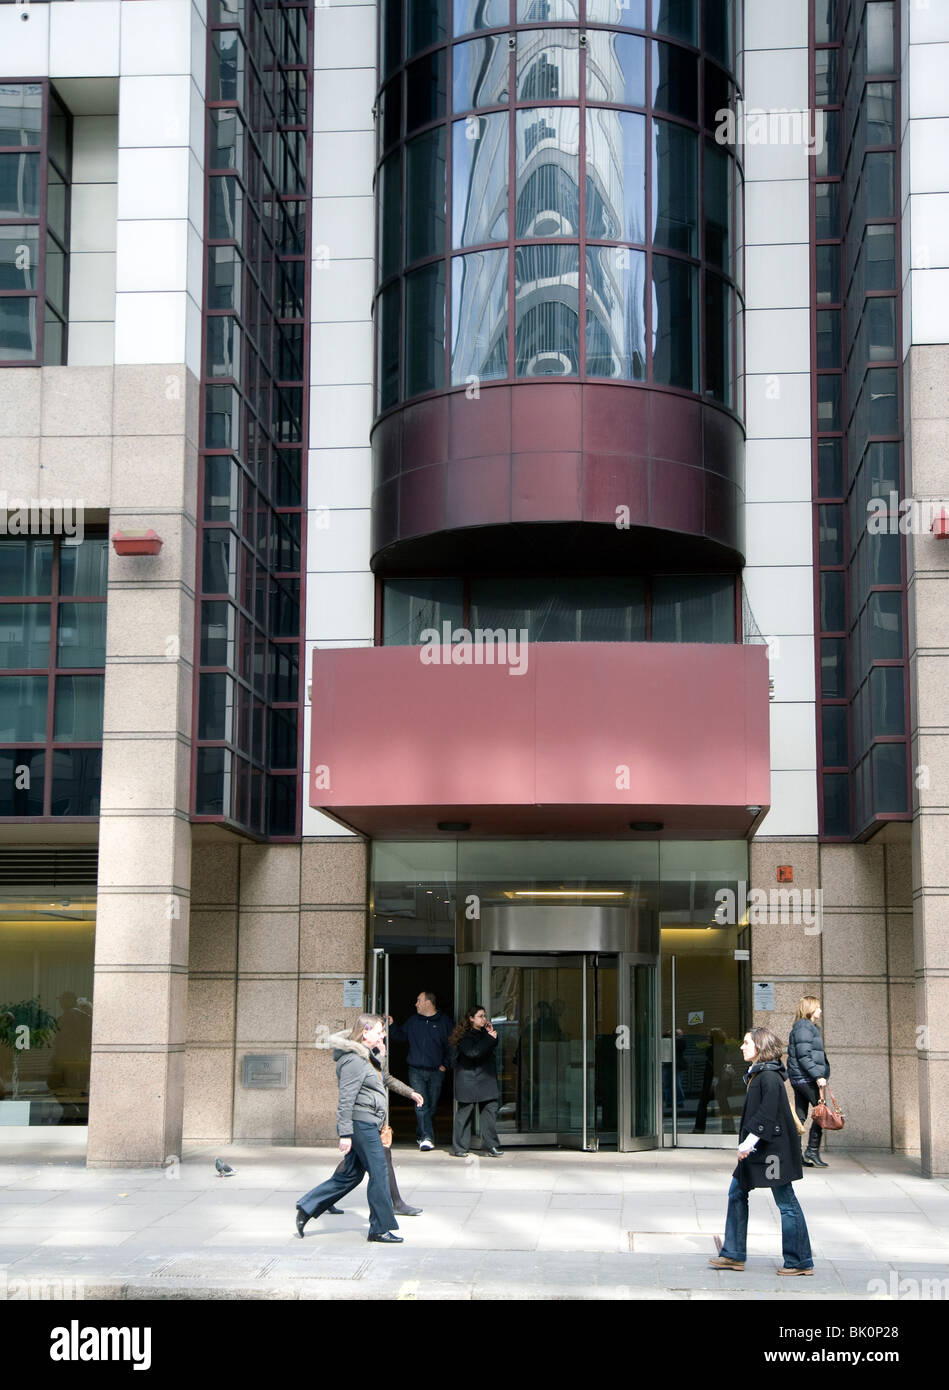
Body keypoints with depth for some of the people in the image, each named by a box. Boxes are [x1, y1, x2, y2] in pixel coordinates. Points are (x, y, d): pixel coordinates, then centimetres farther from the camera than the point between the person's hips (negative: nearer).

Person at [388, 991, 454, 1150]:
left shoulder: (444, 1021, 2)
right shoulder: (413, 1021, 10)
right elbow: (401, 1036, 18)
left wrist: (445, 1065, 1)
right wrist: (391, 1026, 3)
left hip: (436, 1072, 0)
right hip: (416, 1070, 1)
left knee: (431, 1106, 6)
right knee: (421, 1105, -12)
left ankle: (421, 1136, 20)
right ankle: (426, 1138, -17)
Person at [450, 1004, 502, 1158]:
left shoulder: (484, 1033, 15)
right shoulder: (465, 1036, -8)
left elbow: (493, 1050, 19)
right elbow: (472, 1052, -22)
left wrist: (492, 1035, 5)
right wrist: (490, 1038, -18)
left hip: (486, 1079, 7)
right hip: (468, 1080, -7)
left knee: (491, 1110, -2)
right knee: (465, 1113, -2)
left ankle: (490, 1145, 3)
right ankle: (459, 1147, 6)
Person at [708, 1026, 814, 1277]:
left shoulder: (769, 1076, -17)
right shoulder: (756, 1074, 12)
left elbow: (768, 1113, -24)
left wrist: (749, 1142, -23)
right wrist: (747, 1144, 16)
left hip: (773, 1149, -11)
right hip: (758, 1150, 11)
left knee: (786, 1202, -3)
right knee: (737, 1193, 11)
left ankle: (800, 1262, 5)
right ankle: (733, 1255, 17)